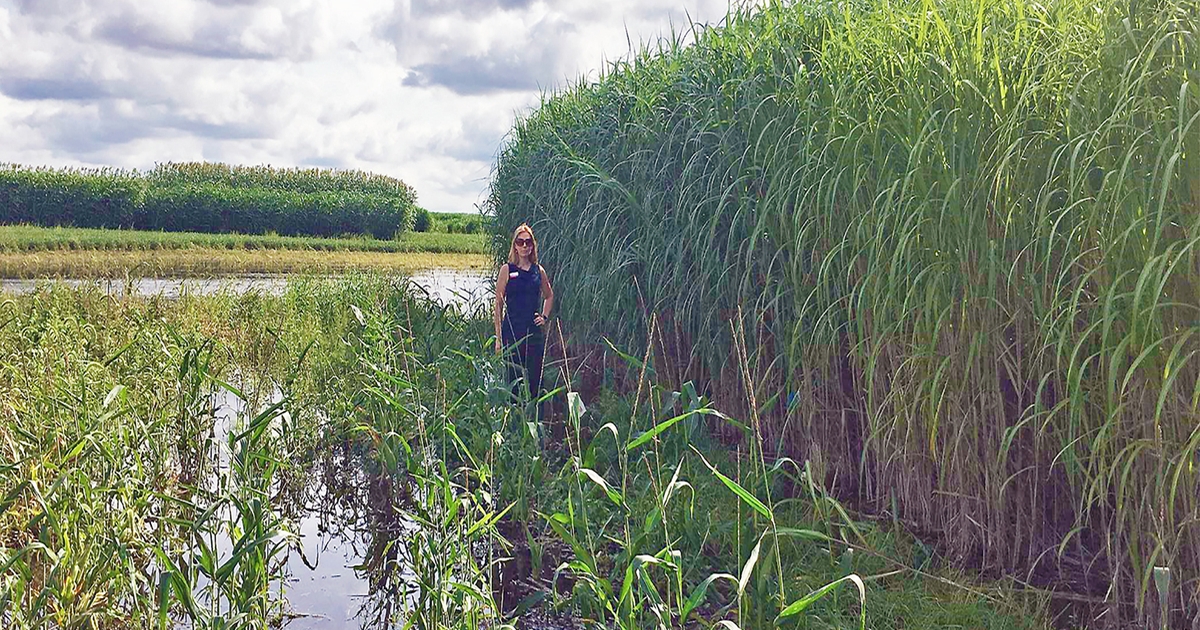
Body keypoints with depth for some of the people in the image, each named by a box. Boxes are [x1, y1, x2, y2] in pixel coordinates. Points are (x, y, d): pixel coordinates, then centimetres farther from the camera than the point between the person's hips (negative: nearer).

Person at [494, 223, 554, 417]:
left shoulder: (538, 271, 8)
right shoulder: (507, 270, -2)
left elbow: (549, 296, 26)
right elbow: (498, 304, -2)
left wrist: (545, 316, 9)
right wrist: (498, 337, -6)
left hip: (534, 332, 3)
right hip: (512, 332, -3)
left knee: (535, 379, 5)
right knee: (514, 379, 1)